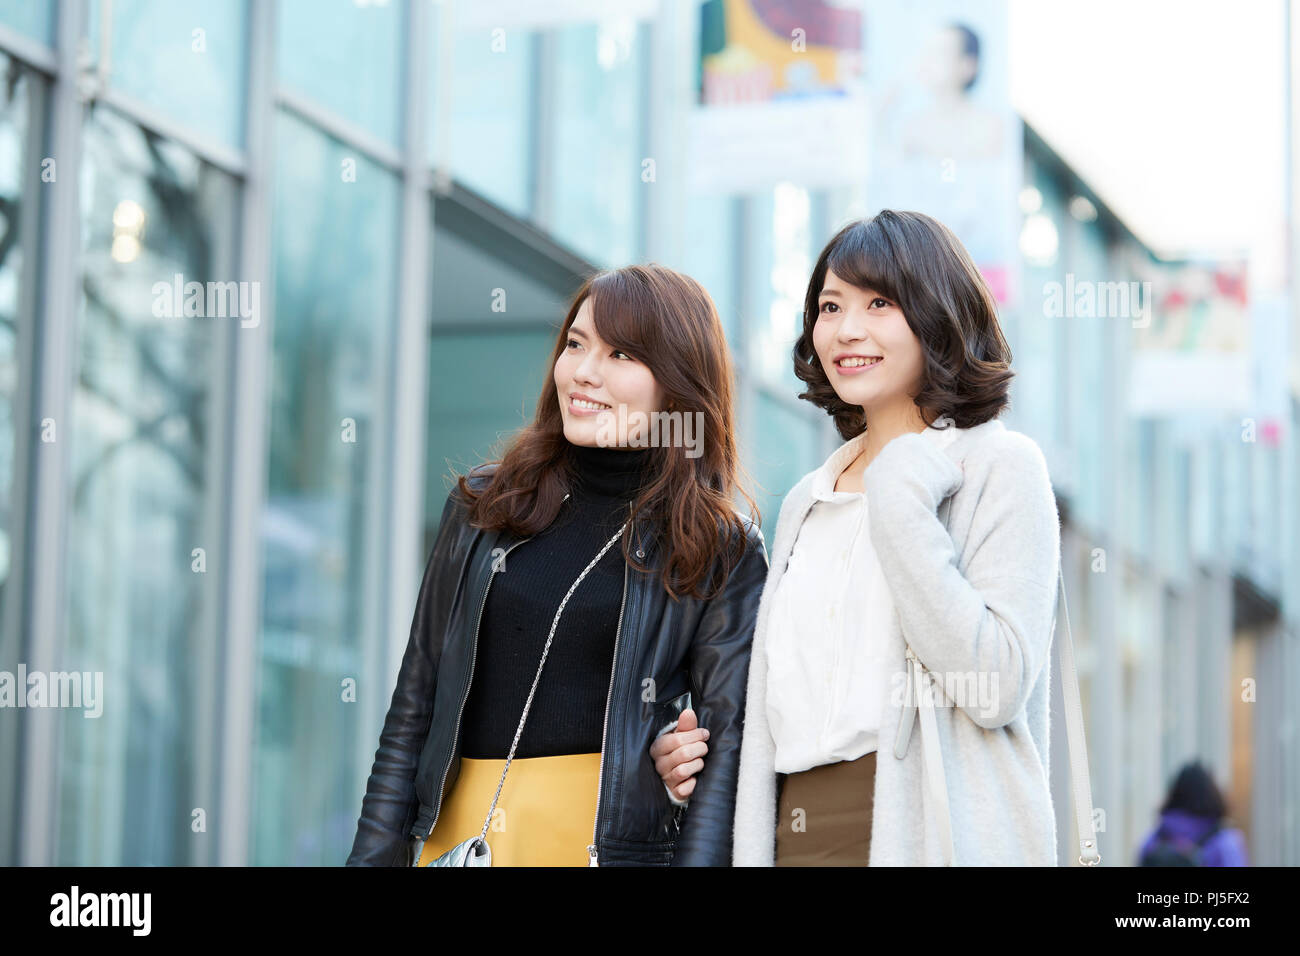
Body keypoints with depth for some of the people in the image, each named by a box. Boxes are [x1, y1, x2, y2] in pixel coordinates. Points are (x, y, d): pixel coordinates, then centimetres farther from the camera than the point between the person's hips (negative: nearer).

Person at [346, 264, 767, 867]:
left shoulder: (722, 546, -1)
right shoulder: (485, 504, 7)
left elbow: (729, 742, -6)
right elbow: (413, 708, 8)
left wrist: (698, 857, -19)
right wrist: (374, 855, 2)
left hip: (619, 839, -3)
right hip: (458, 834, 3)